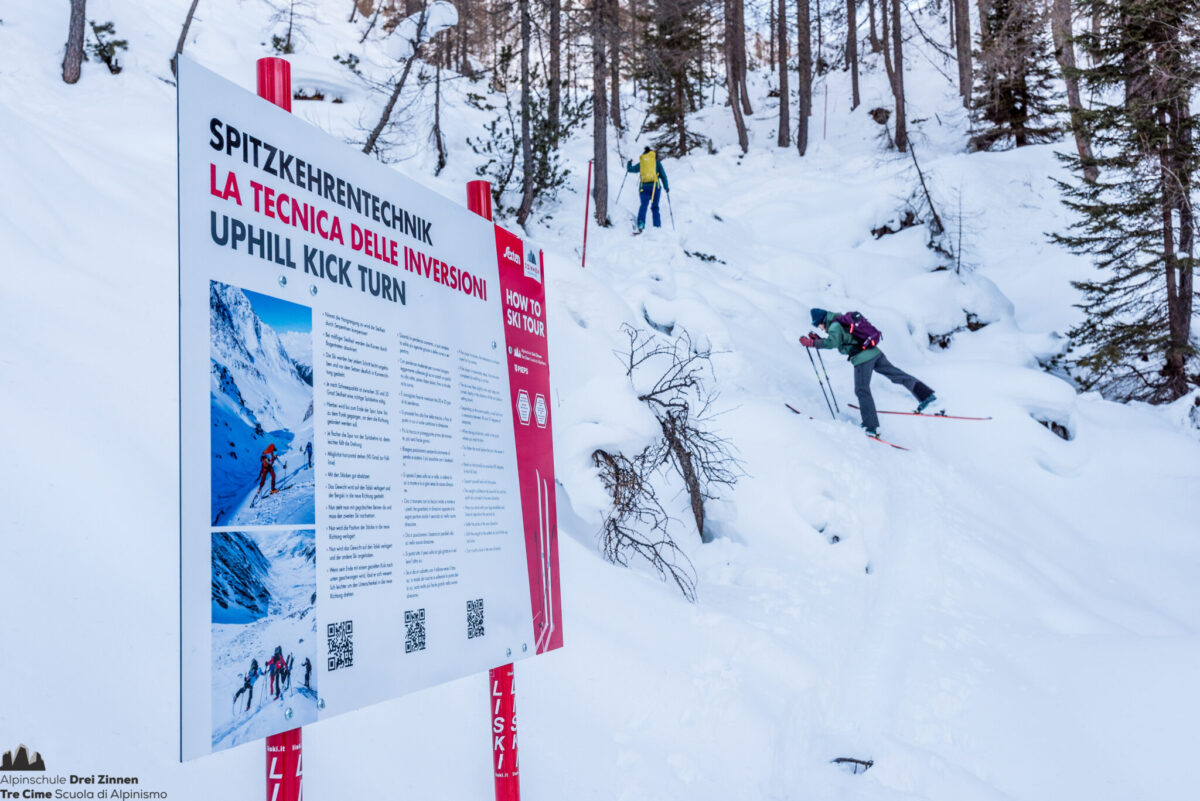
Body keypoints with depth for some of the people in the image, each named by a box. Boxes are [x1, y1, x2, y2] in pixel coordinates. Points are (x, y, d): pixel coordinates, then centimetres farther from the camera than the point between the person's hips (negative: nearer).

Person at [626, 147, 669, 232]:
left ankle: (641, 223, -31)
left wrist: (628, 164, 41)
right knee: (655, 207, 9)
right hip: (655, 186, 0)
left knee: (644, 205, -7)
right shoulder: (657, 162, 8)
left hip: (644, 187, 0)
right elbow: (663, 175, 6)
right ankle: (657, 226, 5)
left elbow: (630, 169, 19)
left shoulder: (641, 163, 11)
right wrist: (666, 187, 15)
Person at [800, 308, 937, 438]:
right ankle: (926, 395, 16)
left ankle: (872, 427, -1)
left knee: (862, 391, -1)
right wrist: (818, 339, 25)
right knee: (896, 374, 15)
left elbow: (833, 342, -25)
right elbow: (836, 340, 32)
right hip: (874, 352, 8)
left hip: (862, 359, -8)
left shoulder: (834, 326, -7)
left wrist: (812, 343, -20)